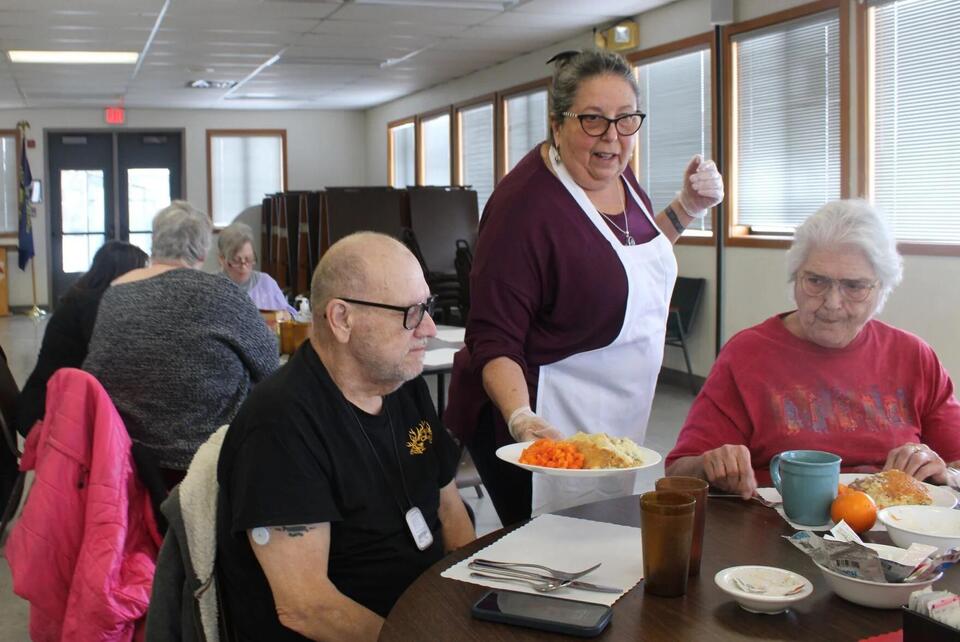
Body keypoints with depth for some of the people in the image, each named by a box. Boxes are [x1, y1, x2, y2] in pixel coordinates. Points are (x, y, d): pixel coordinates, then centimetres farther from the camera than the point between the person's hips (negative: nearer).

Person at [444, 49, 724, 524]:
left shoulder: (613, 173, 1)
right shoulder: (525, 204, -25)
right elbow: (493, 342, -24)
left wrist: (687, 207, 6)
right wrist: (521, 418, -39)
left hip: (615, 424, 9)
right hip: (546, 429, -9)